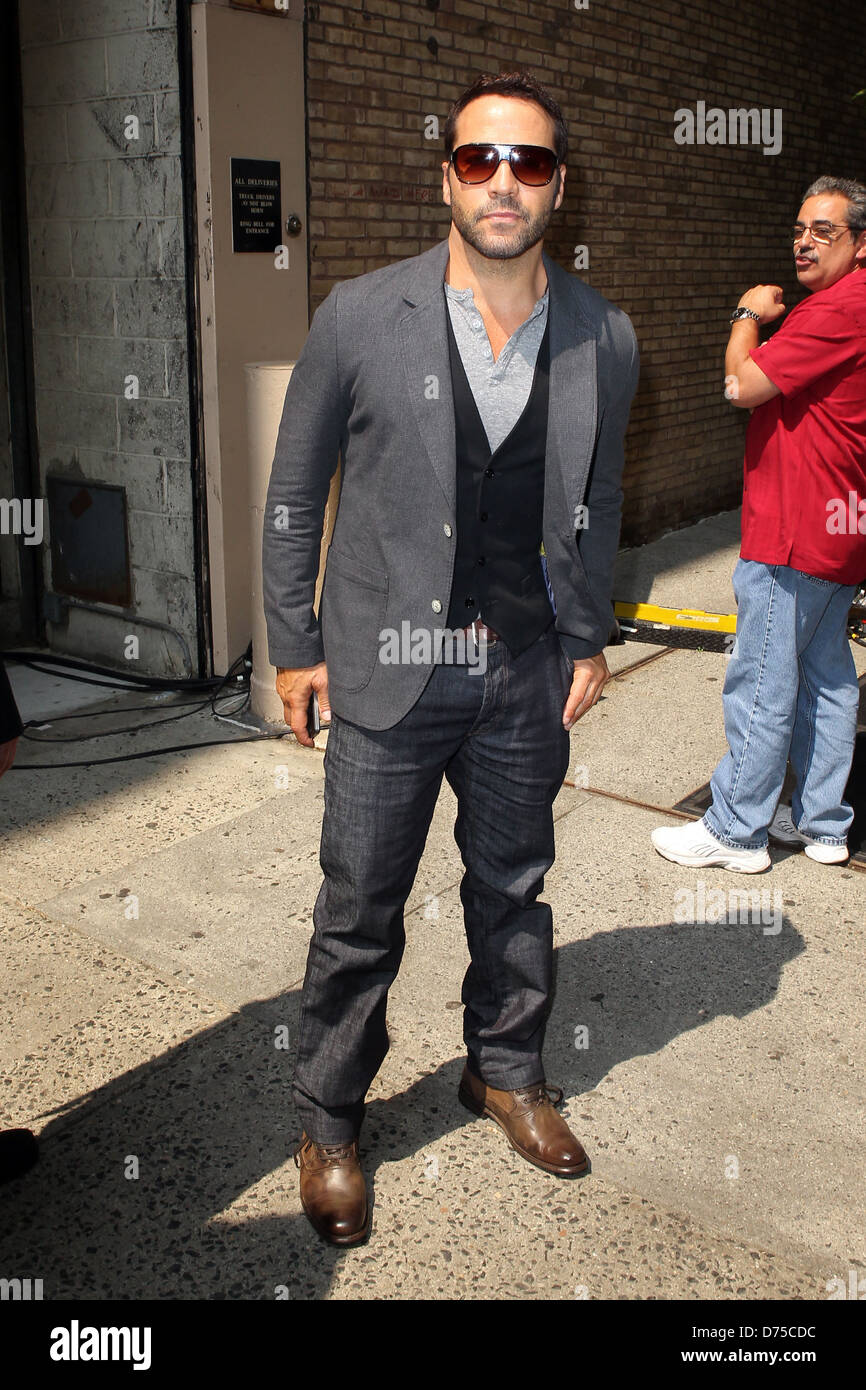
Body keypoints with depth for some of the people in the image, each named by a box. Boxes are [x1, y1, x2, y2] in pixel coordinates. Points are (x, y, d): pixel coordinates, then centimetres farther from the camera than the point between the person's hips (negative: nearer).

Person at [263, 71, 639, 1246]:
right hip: (388, 668, -2)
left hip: (525, 675, 3)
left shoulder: (604, 340, 0)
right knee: (359, 916, 7)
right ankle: (329, 1120, 28)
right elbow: (294, 493, 0)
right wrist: (294, 642, 0)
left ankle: (507, 1071, 41)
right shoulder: (361, 318, -8)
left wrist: (588, 638, 11)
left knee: (514, 890, 18)